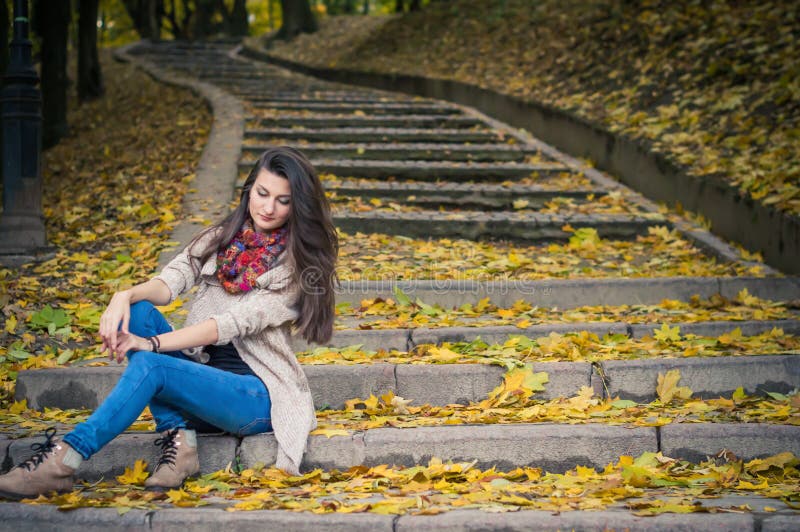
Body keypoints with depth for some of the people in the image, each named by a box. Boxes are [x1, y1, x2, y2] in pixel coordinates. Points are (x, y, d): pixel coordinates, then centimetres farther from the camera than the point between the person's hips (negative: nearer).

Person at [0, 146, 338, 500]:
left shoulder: (298, 265, -3)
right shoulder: (219, 240, 14)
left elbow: (234, 322, -15)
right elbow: (173, 279, -5)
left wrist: (151, 344, -23)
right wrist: (127, 295, -28)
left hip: (257, 394, -6)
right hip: (200, 373, 6)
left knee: (150, 366, -31)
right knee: (137, 311, -18)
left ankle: (63, 460, -33)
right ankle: (178, 437, -24)